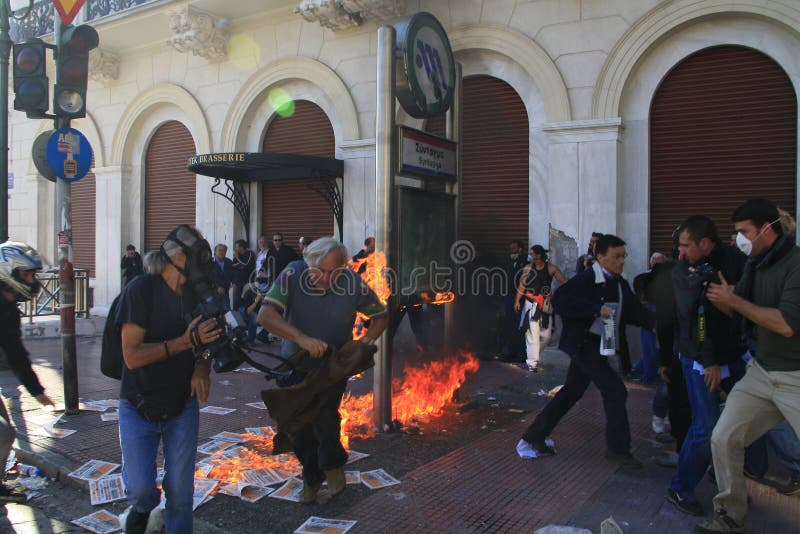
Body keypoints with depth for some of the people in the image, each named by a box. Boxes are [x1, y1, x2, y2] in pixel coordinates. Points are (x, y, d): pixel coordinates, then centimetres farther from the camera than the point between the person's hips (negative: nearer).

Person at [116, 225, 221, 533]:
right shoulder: (141, 290, -16)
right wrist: (185, 342, -28)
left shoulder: (196, 294, -1)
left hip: (182, 405, 4)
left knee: (181, 490, 5)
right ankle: (143, 508, 33)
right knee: (140, 488, -2)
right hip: (139, 407, -3)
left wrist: (202, 366, -9)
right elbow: (132, 356, -21)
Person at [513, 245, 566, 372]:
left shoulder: (551, 268, -5)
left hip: (546, 305, 1)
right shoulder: (528, 268, 0)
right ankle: (532, 362, 0)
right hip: (531, 304, -1)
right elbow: (522, 285, 7)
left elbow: (565, 283, -11)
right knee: (532, 334, -5)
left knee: (546, 335, 6)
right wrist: (517, 301, 4)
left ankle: (534, 356, 30)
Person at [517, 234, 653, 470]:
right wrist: (597, 309, -28)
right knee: (615, 390, -10)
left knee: (571, 392, 13)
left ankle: (534, 436, 23)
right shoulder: (587, 279, -17)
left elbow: (633, 311, 13)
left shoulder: (620, 284, 9)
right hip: (582, 343, -9)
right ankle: (618, 448, 6)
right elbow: (559, 300, -26)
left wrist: (655, 323, -5)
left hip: (599, 344, 9)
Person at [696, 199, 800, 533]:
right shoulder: (755, 264, 8)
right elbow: (734, 311, 16)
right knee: (723, 439, 3)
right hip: (761, 371, 7)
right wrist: (712, 290, -2)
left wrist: (734, 299, -18)